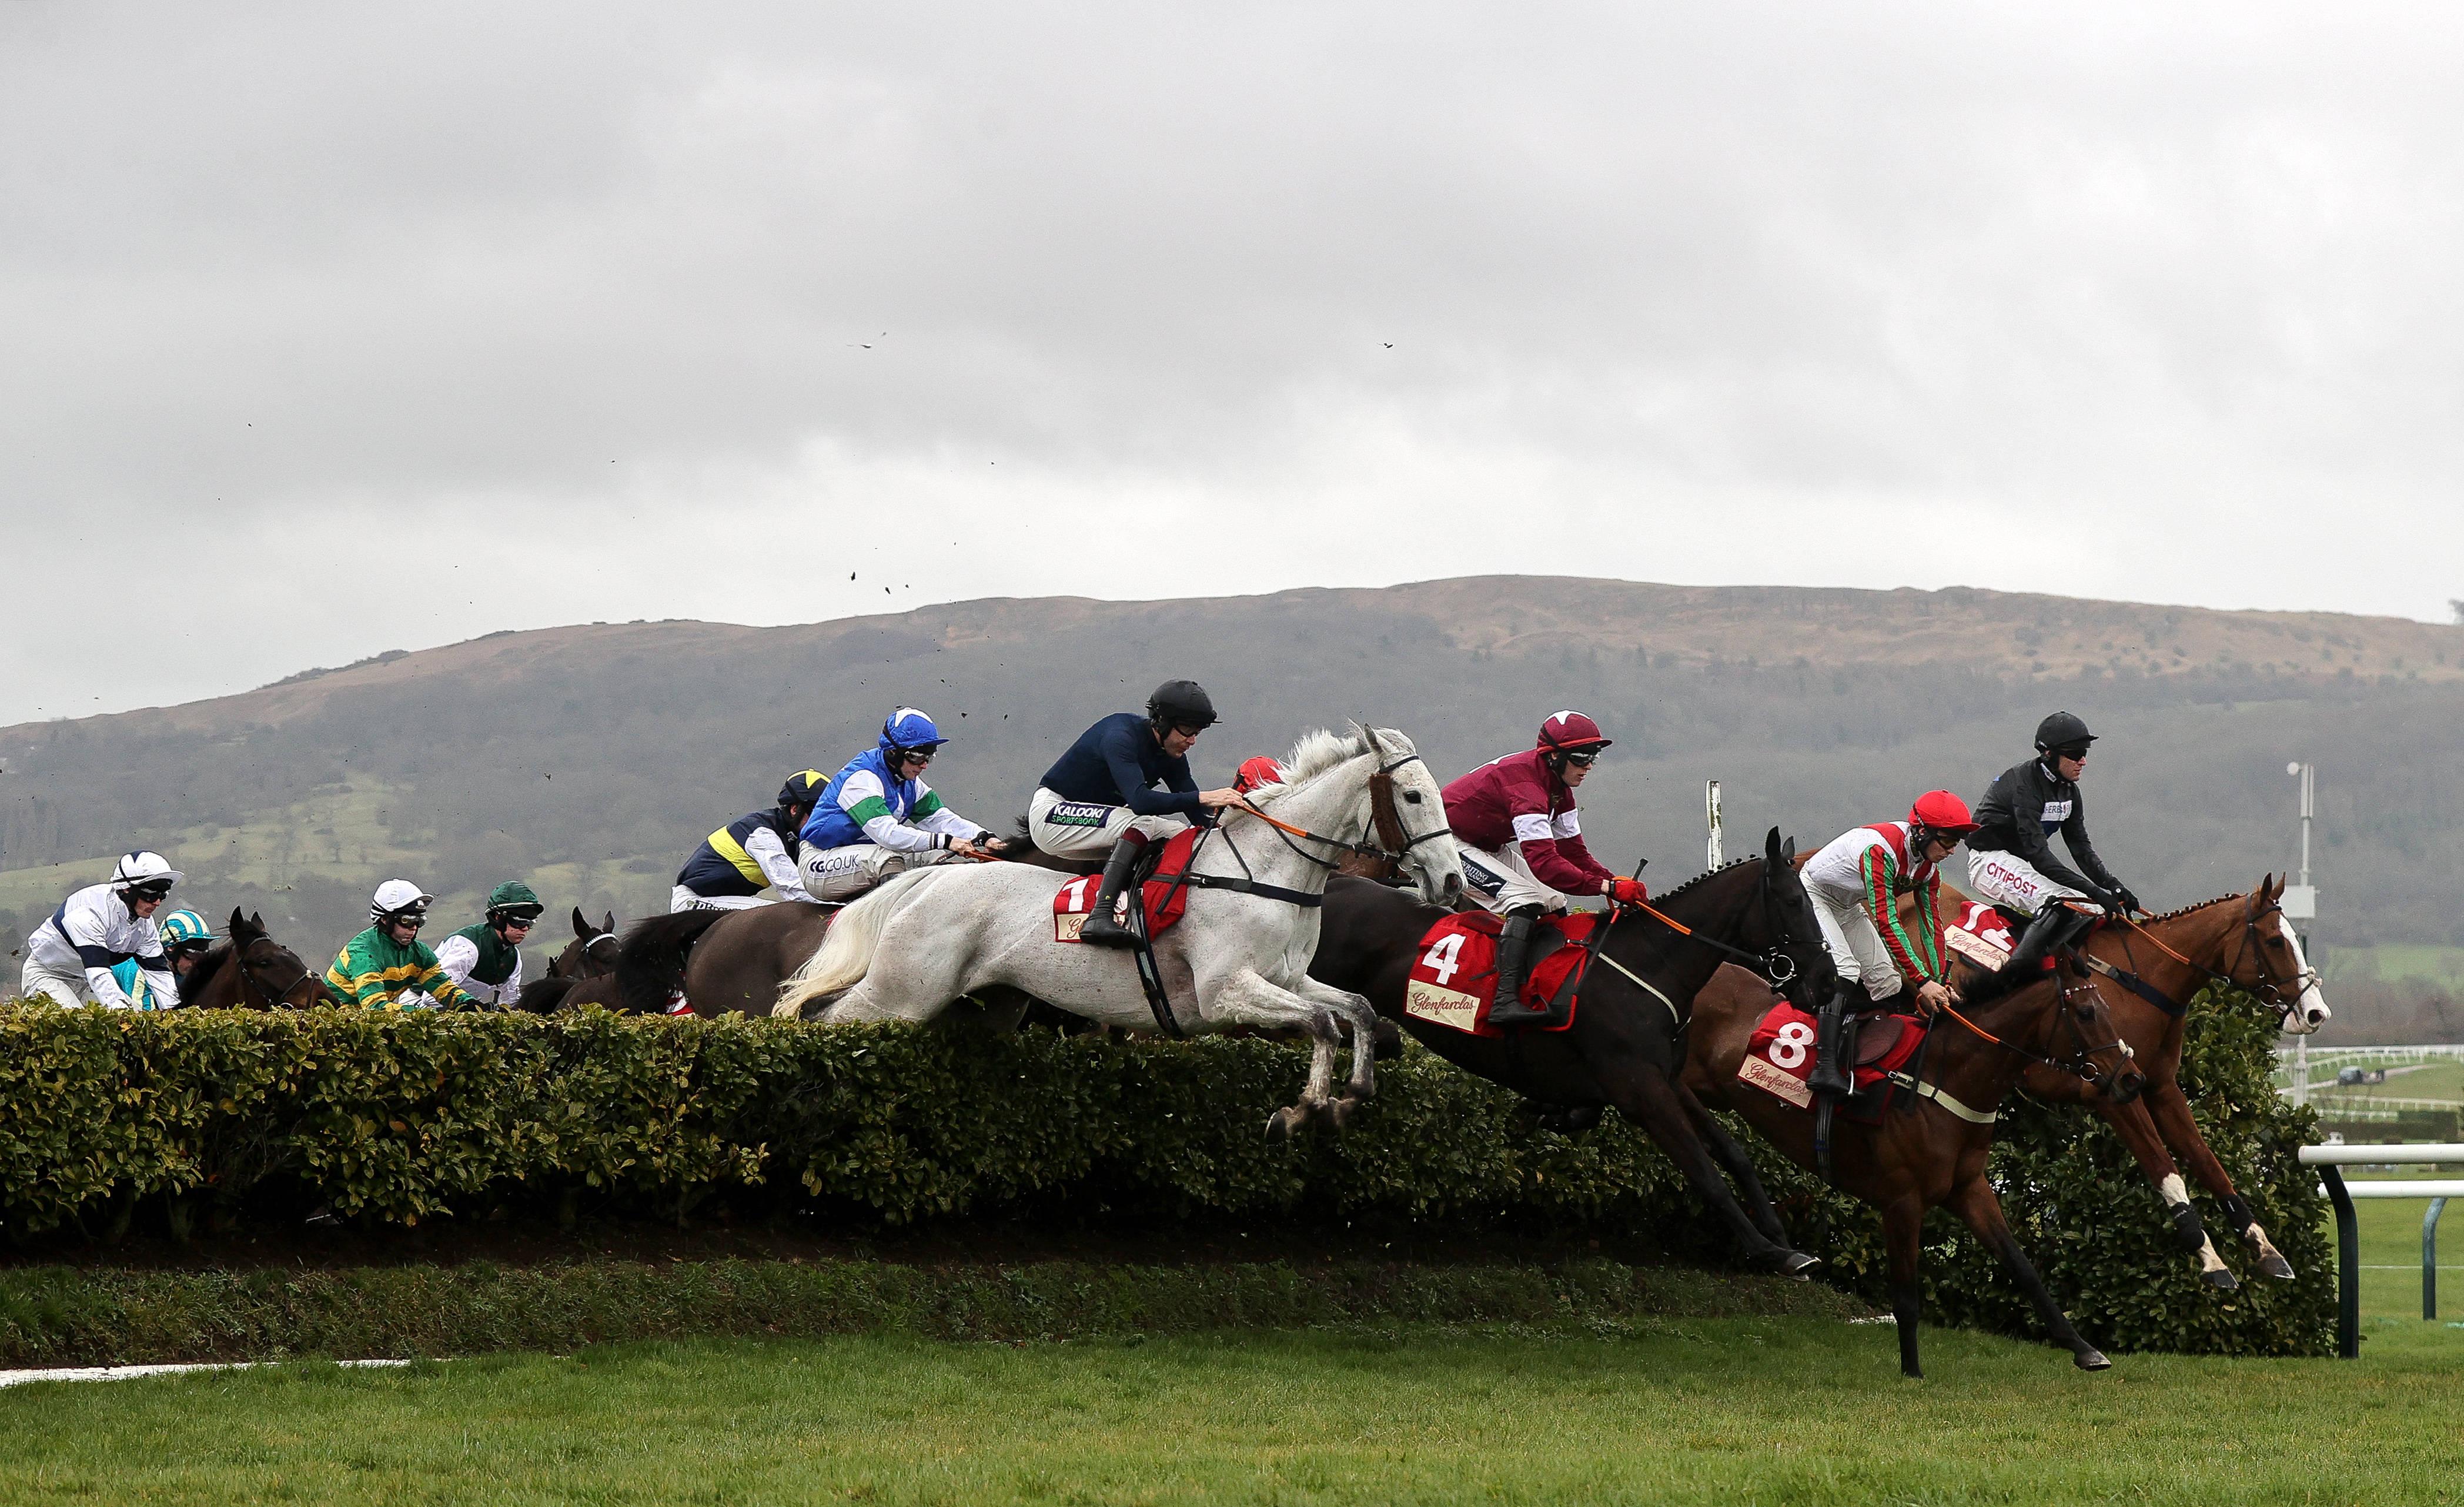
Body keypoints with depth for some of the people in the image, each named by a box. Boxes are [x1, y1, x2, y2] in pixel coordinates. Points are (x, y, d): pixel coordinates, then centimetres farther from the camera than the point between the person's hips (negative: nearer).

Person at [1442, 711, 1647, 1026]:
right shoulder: (1526, 786, -32)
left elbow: (1573, 851, 1)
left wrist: (1615, 881, -16)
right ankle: (1505, 1000, -35)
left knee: (1555, 903, 5)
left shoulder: (1558, 787, 0)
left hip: (1490, 846, 11)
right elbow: (1544, 863, -40)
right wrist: (1607, 887, -44)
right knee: (1527, 900, -26)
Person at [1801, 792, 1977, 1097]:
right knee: (1845, 969, -28)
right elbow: (1886, 922, -38)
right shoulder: (1881, 851, -35)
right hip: (1813, 895, -10)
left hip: (1848, 907, 10)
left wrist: (1942, 982, -12)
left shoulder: (1928, 867, -8)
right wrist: (1923, 981, -40)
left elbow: (1931, 923, -3)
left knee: (1888, 983, 1)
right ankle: (1825, 1068, -37)